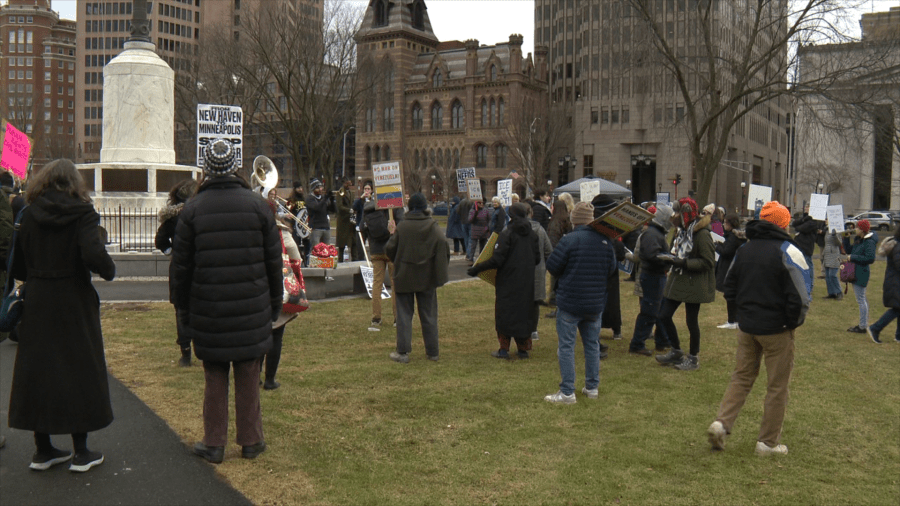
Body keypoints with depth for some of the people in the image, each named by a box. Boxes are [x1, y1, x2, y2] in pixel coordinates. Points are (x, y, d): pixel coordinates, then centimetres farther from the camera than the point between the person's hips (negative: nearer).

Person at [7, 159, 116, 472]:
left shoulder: (30, 214, 2)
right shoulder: (82, 213, -9)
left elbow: (17, 266, 3)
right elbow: (93, 255, -24)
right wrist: (109, 271, -5)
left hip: (37, 305, 4)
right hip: (74, 305, -3)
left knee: (37, 370, 12)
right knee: (79, 370, 6)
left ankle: (43, 450, 20)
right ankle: (81, 452, 10)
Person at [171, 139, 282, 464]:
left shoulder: (192, 209, -3)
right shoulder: (258, 205, -1)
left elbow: (181, 264, 1)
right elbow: (274, 261, 3)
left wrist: (182, 303, 13)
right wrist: (274, 303, 12)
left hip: (208, 311, 0)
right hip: (251, 309, 0)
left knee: (215, 377, 9)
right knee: (248, 377, 9)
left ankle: (214, 444, 16)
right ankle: (251, 441, 18)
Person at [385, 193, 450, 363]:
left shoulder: (402, 226, -9)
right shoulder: (433, 227, -4)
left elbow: (390, 249, -6)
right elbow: (443, 248, -11)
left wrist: (398, 264, 14)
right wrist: (440, 270, 0)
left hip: (404, 277, -2)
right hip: (427, 278, 2)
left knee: (404, 314, 6)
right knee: (429, 315, 11)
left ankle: (402, 352, 4)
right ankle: (432, 352, 16)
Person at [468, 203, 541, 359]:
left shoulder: (506, 235, -14)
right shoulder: (532, 235, 4)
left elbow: (497, 260, -18)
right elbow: (537, 259, 9)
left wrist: (477, 268, -10)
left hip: (508, 281, -5)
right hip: (527, 282, 5)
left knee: (505, 312, 4)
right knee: (524, 311, 13)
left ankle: (504, 349, 5)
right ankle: (523, 348, 16)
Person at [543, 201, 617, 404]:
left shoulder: (570, 239, -16)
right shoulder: (605, 241, 0)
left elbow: (552, 266, -12)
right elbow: (611, 269, 10)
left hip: (570, 303, -5)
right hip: (596, 304, 5)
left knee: (566, 346, 1)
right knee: (592, 345, 17)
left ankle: (567, 393, 1)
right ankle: (592, 388, 24)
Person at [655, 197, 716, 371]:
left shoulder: (701, 234, -18)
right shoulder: (682, 232, 8)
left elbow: (708, 262, -20)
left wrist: (682, 262, -24)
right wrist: (670, 258, 0)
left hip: (694, 284, -8)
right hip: (678, 280, 9)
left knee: (691, 320, 3)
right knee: (664, 315, 8)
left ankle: (693, 358, 20)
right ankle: (676, 352, 26)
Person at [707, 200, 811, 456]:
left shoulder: (744, 250, 7)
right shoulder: (788, 252, -13)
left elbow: (729, 288, 13)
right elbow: (800, 297, -19)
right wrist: (793, 324, -5)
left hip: (746, 327, 5)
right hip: (777, 330, -5)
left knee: (741, 377, 16)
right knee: (778, 385, 7)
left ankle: (721, 422, 1)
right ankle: (768, 442, 14)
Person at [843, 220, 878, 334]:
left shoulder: (869, 242, -16)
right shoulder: (858, 240, 11)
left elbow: (870, 258, -24)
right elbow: (848, 249, 22)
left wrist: (853, 257, -20)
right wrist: (846, 238, 10)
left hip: (862, 273, -10)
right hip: (855, 272, 10)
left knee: (861, 300, -5)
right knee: (862, 299, 17)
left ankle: (863, 326, 1)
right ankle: (864, 324, 26)